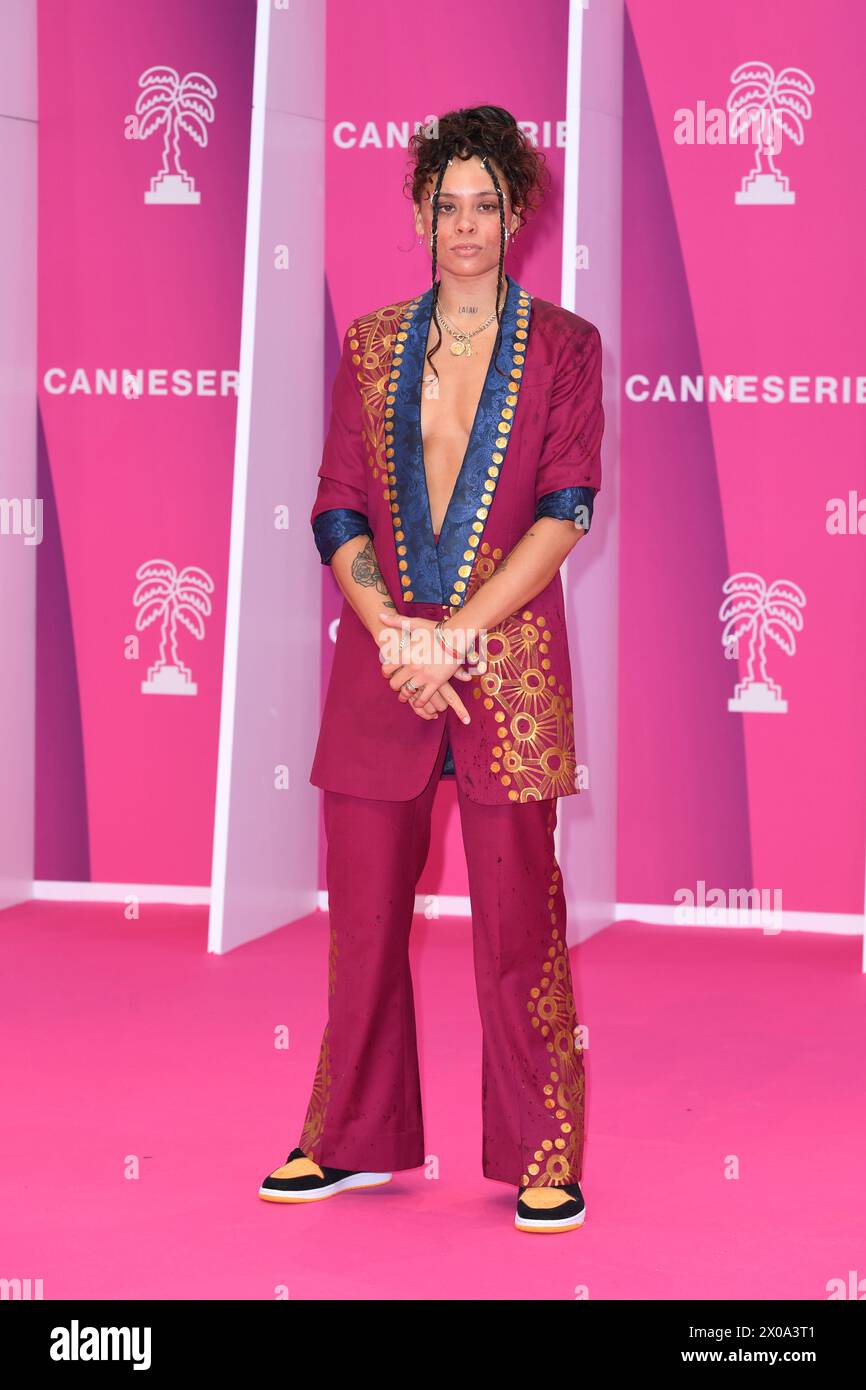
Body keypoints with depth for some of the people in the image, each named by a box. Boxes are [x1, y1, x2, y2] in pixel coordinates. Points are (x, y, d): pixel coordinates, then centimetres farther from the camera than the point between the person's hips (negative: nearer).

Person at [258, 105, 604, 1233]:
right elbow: (338, 508, 6)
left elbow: (565, 509, -5)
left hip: (507, 662, -3)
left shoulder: (562, 347, 4)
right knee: (364, 906, 6)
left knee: (518, 914, -2)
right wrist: (395, 635, -11)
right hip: (381, 662, 3)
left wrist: (451, 633, -14)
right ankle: (354, 1140, 19)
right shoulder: (372, 346, 11)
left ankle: (541, 1159, 7)